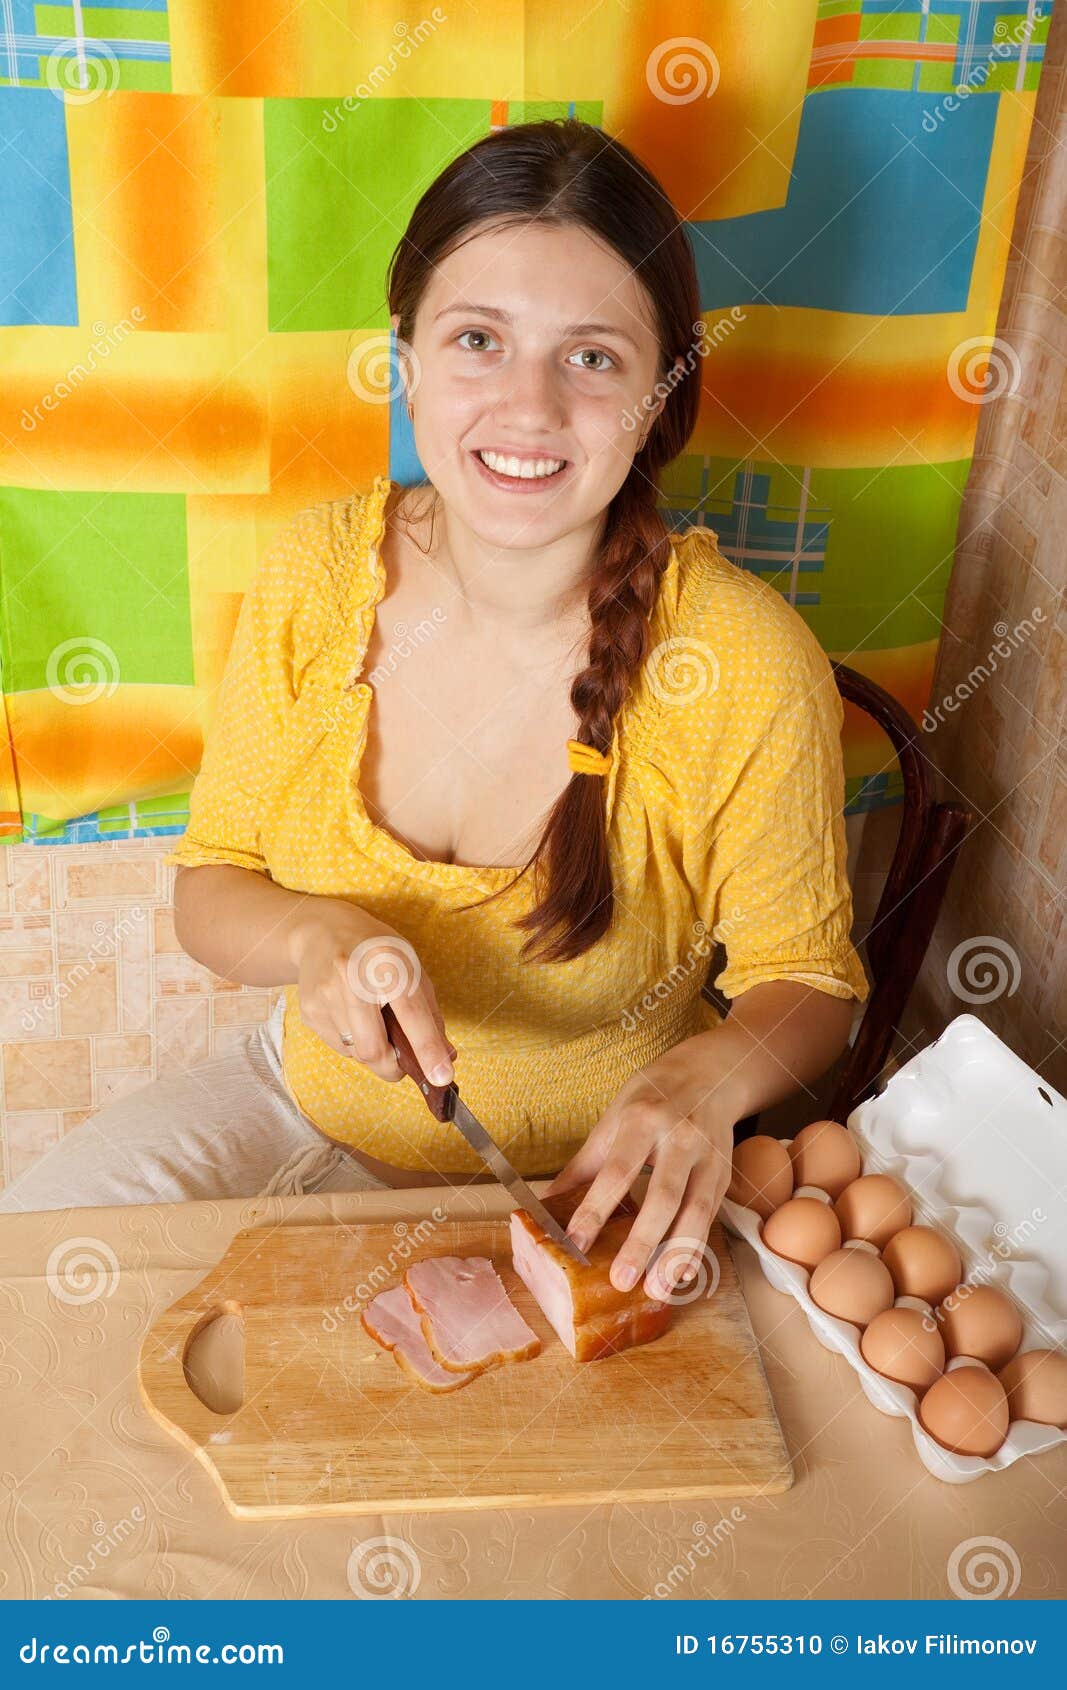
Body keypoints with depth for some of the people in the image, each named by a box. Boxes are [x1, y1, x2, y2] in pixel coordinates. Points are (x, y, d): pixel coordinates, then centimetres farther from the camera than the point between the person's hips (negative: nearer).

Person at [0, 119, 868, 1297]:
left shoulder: (747, 665, -23)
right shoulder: (317, 573, -13)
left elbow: (806, 981, -9)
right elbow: (209, 887, -3)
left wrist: (704, 1078, -31)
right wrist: (313, 937, -25)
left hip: (578, 1190, -3)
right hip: (310, 1102, 3)